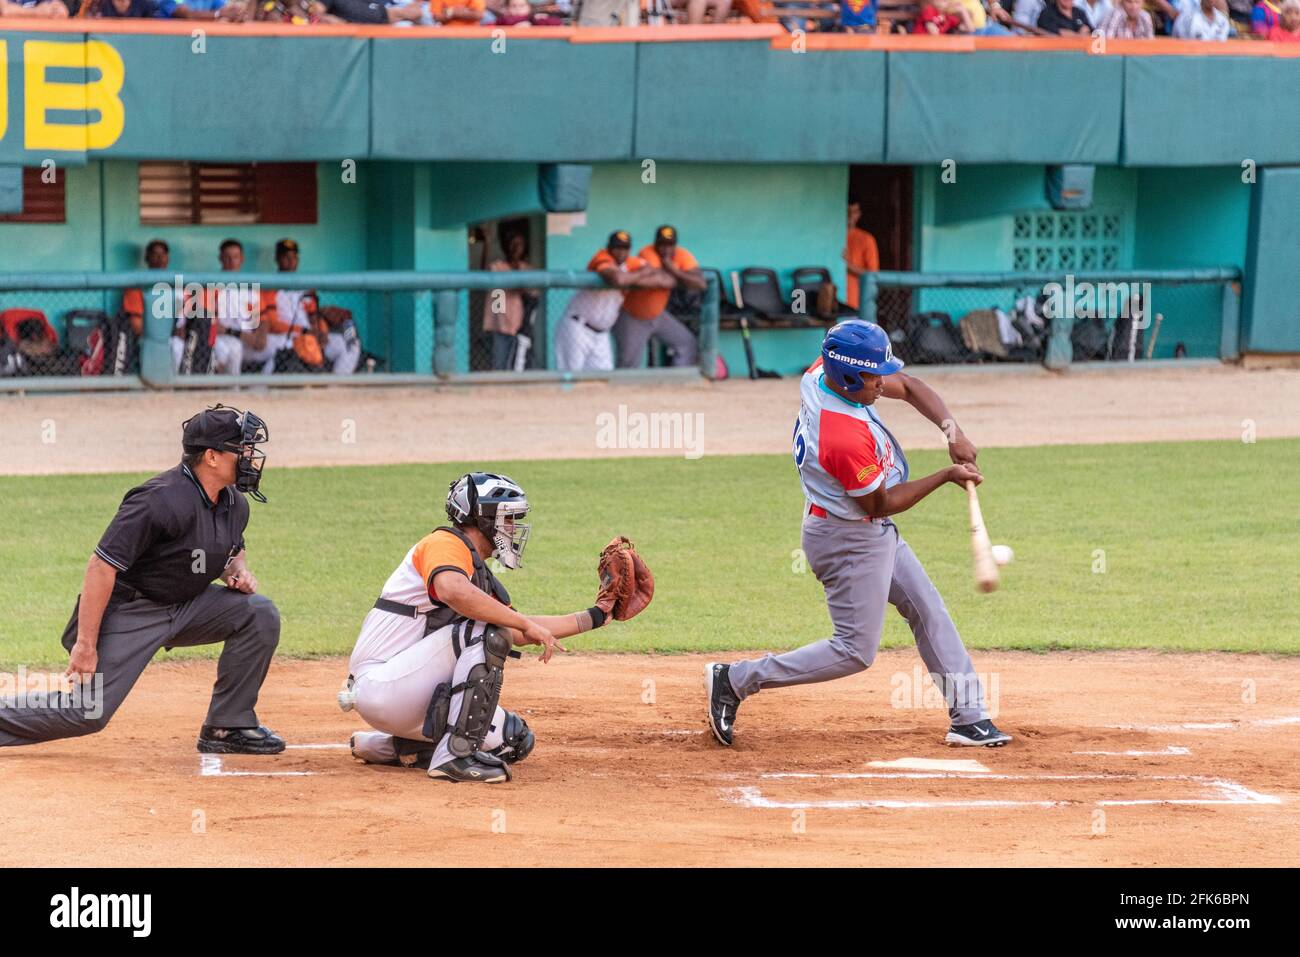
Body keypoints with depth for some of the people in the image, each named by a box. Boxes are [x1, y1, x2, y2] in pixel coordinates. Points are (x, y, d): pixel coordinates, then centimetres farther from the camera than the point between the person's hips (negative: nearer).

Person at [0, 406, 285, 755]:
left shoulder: (235, 504, 1)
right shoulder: (163, 500, -26)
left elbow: (233, 548, 25)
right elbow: (102, 565, -26)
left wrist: (238, 570, -1)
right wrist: (85, 644, -28)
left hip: (186, 606, 8)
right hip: (129, 610, -8)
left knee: (260, 613, -9)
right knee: (88, 712, -16)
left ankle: (228, 727, 0)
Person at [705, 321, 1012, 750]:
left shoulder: (823, 372, -9)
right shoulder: (846, 437, -35)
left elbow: (908, 387, 3)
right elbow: (882, 503, -20)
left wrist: (951, 429, -11)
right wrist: (947, 475, -13)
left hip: (876, 534, 10)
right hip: (850, 540, -10)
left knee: (929, 613, 13)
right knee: (855, 651, -2)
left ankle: (968, 716, 18)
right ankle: (735, 679, 3)